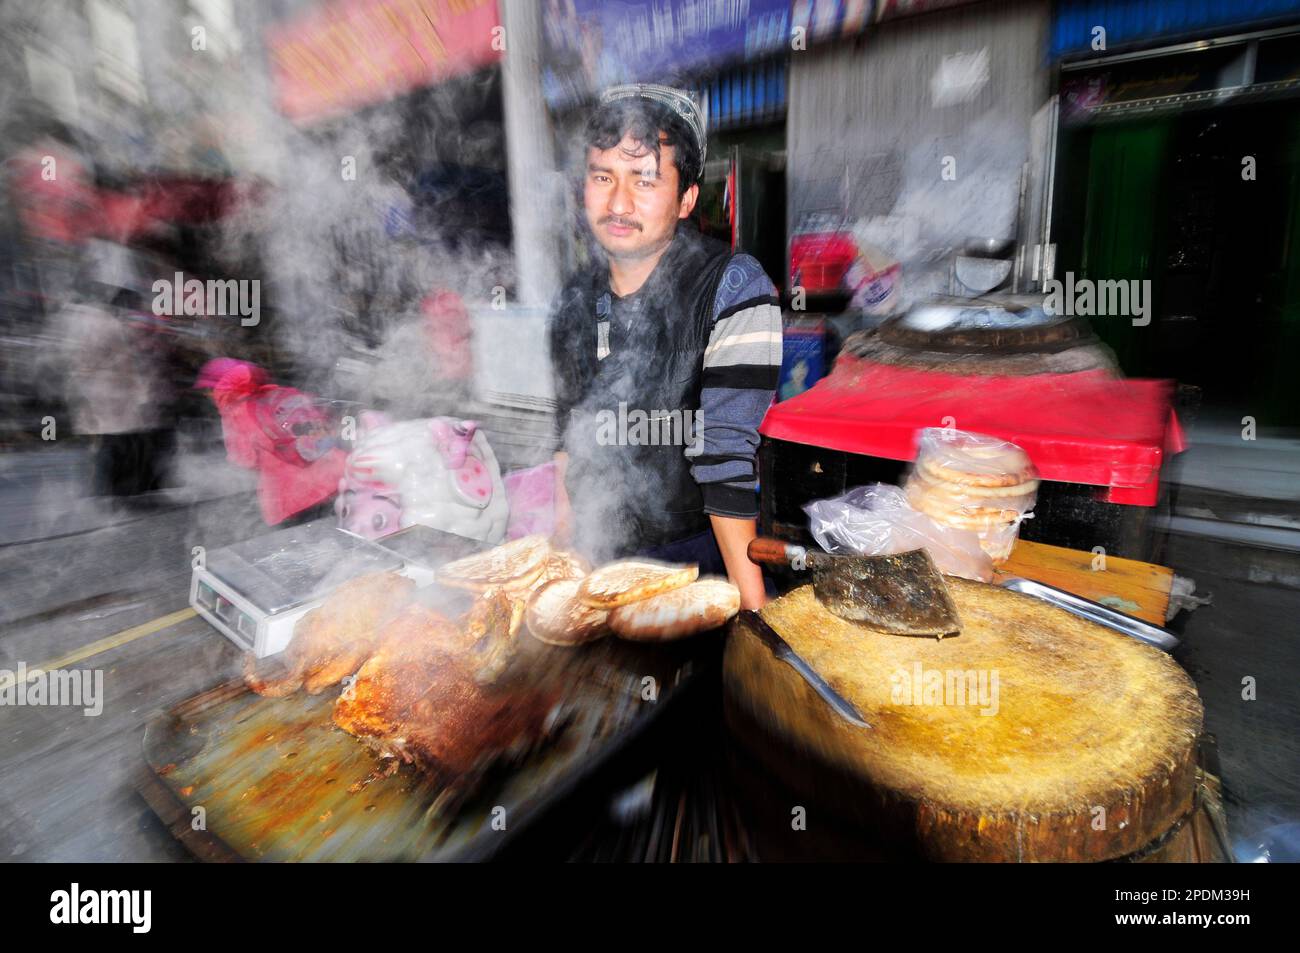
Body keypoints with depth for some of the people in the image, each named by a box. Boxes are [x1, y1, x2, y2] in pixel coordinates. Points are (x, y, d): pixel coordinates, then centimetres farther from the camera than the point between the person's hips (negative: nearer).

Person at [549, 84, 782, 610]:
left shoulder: (735, 290, -17)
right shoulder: (574, 299, 1)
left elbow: (729, 454, -23)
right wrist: (566, 520, 12)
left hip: (696, 557, -5)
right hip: (594, 553, 6)